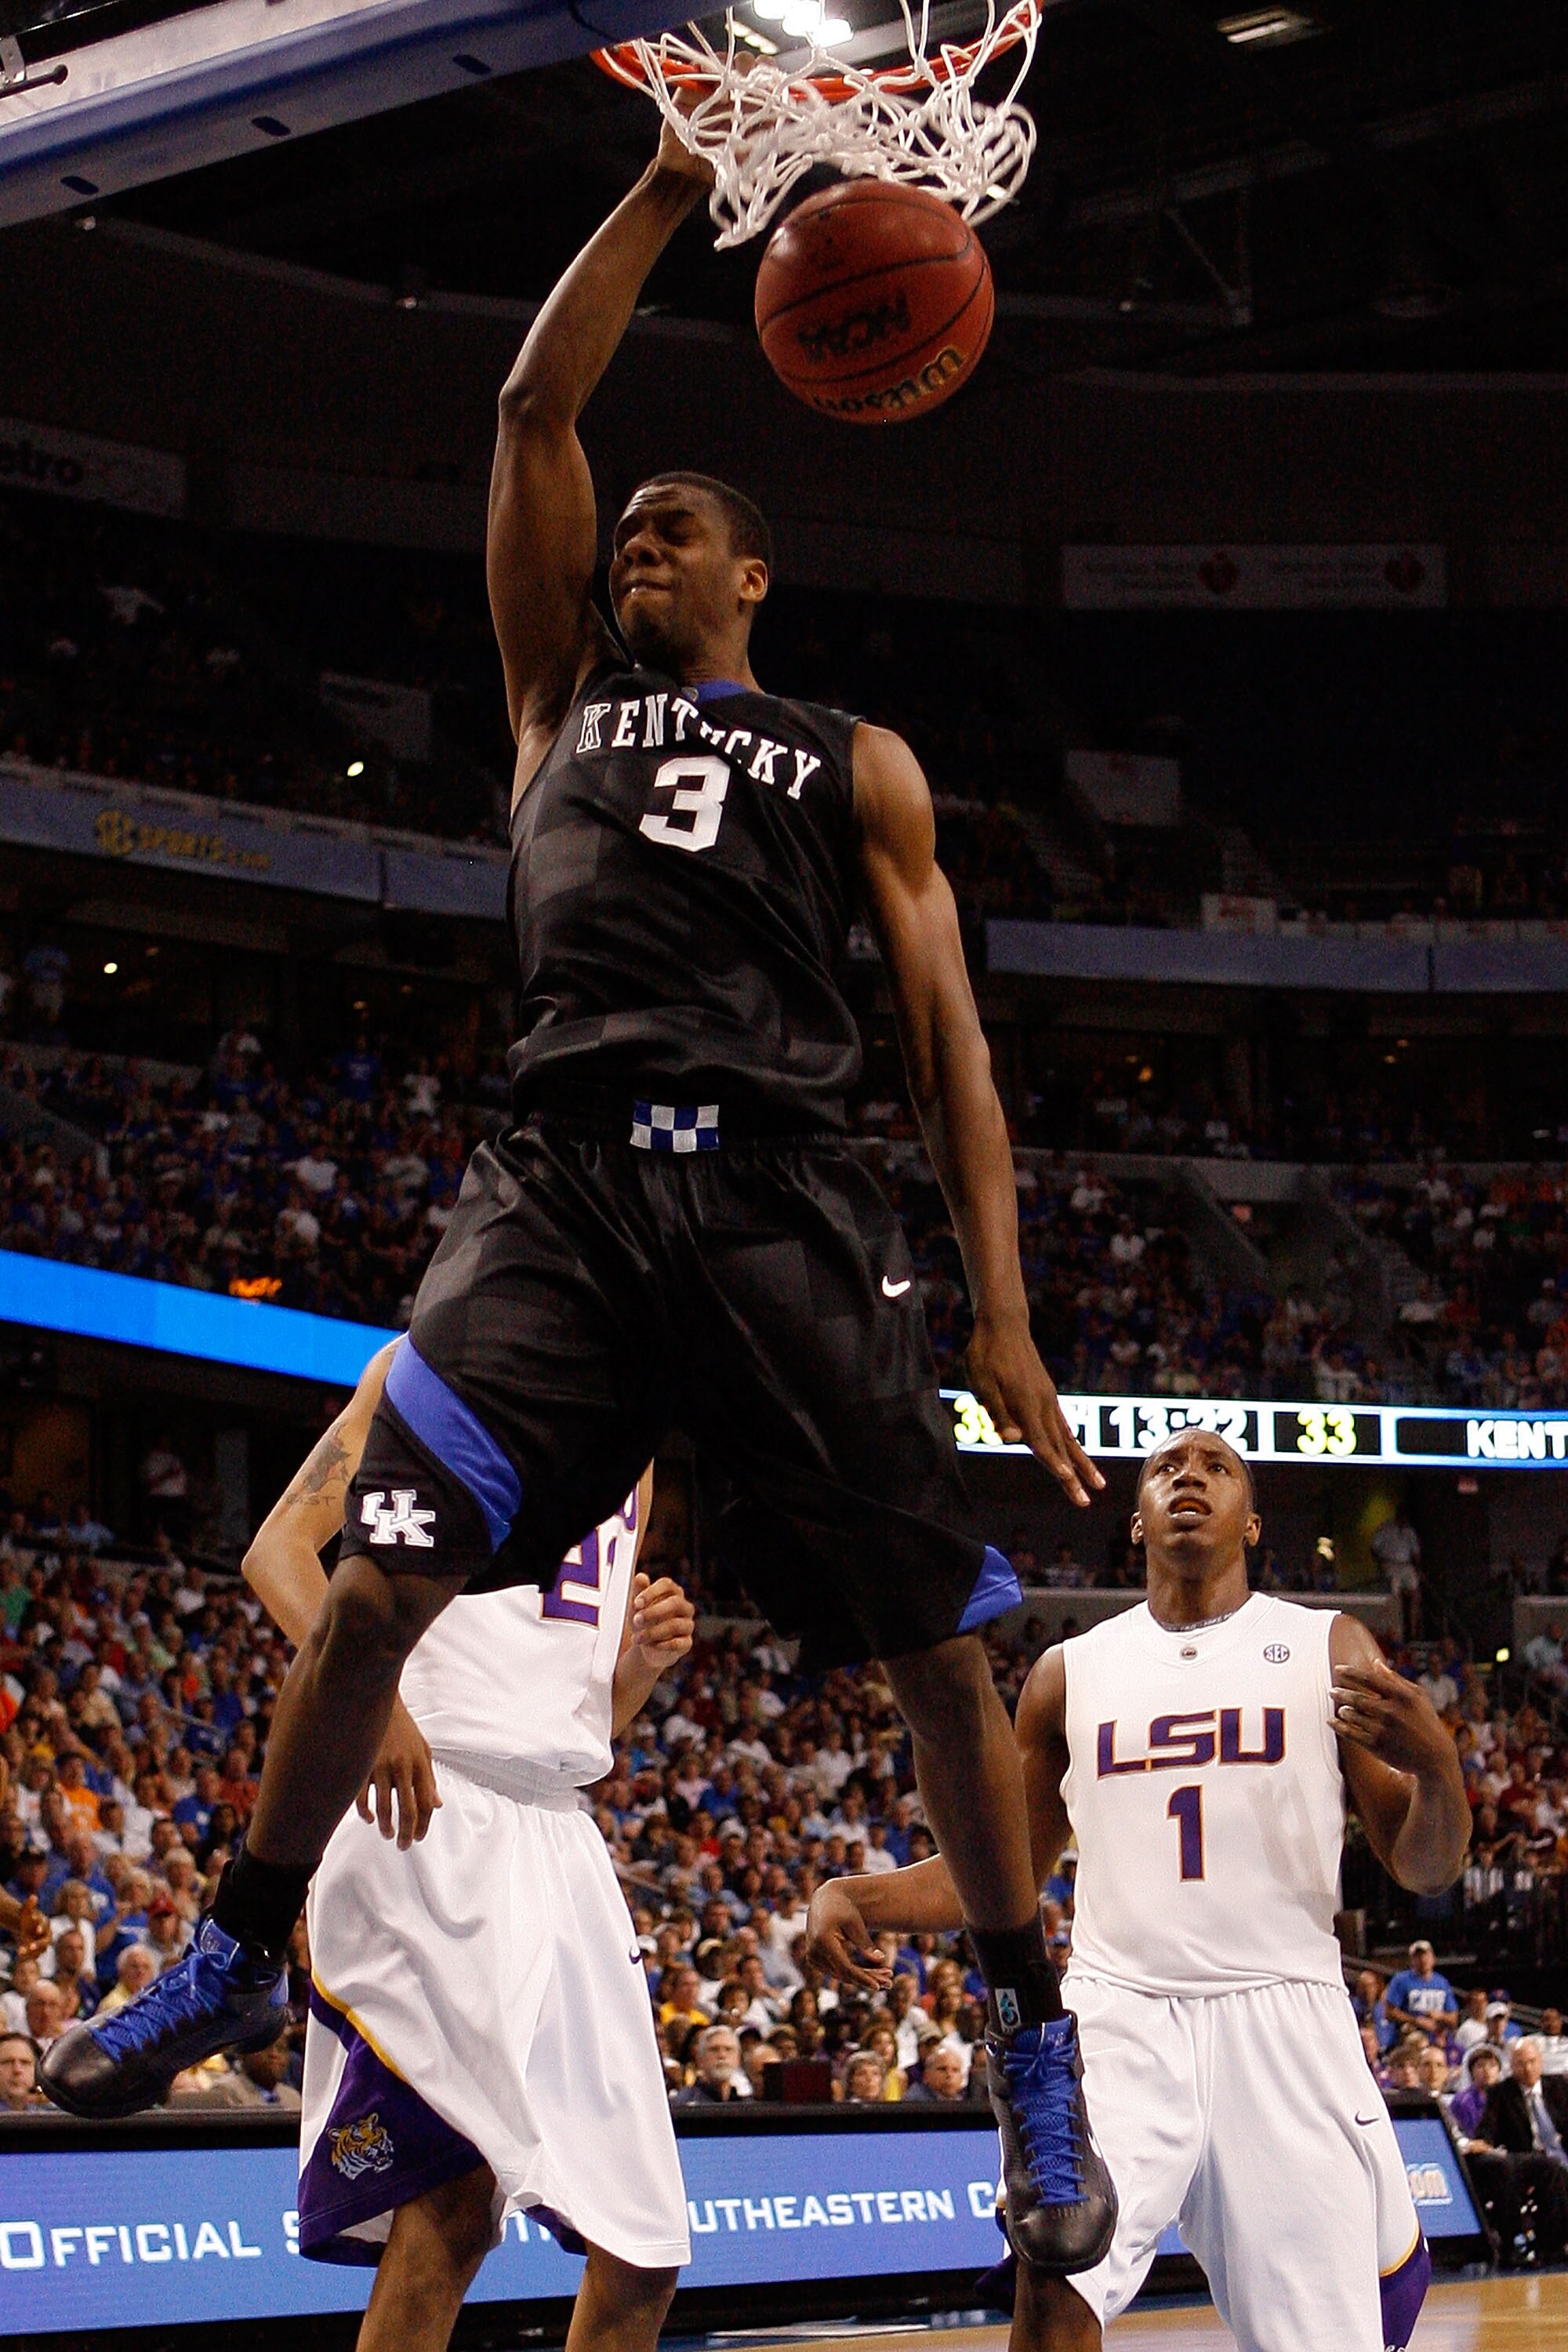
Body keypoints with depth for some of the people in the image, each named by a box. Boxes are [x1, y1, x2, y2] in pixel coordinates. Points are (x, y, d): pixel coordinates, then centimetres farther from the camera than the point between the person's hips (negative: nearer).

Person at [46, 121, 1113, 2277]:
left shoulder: (856, 765, 18)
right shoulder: (563, 691, 23)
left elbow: (949, 1034, 10)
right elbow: (535, 406, 14)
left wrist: (1004, 1314, 0)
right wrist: (671, 188, 12)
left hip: (782, 1194, -1)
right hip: (566, 1170, 1)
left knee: (938, 1642, -2)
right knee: (383, 1568, -12)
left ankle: (1034, 2044, 14)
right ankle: (241, 1958, 8)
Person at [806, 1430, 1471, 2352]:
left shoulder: (1330, 1649, 7)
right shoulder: (1071, 1673, 13)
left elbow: (1425, 1867, 4)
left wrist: (1436, 1761, -18)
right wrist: (852, 1895, 1)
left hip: (1281, 2022, 0)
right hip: (1120, 2018, 0)